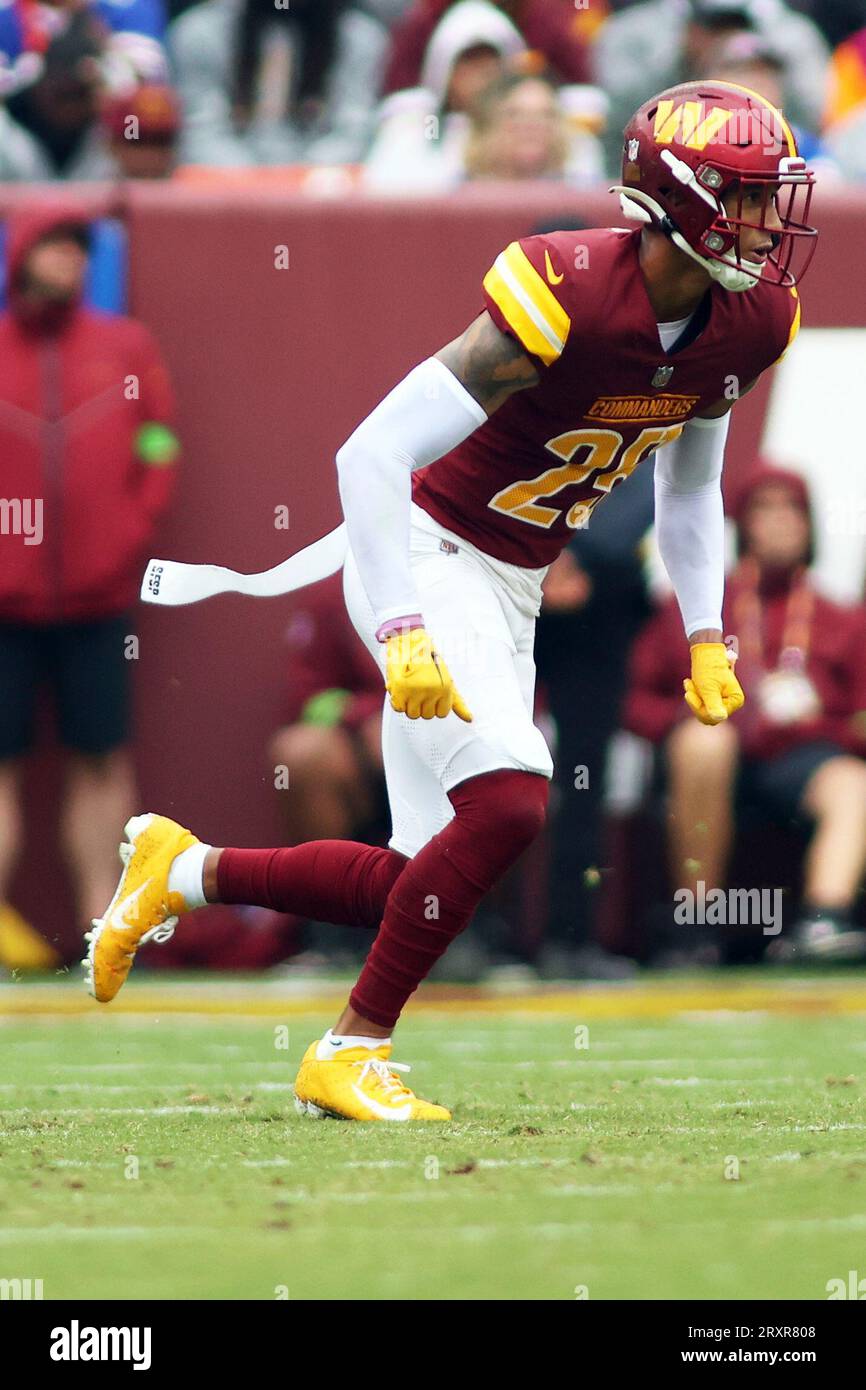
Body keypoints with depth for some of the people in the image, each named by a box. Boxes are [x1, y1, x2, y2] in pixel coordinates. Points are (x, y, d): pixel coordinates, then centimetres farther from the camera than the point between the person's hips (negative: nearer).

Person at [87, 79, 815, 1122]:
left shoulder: (746, 326, -4)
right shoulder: (566, 302, -27)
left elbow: (688, 484, 17)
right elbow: (370, 454, -26)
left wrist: (705, 636, 9)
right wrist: (404, 634, -30)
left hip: (510, 592, 8)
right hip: (428, 561, -8)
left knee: (426, 886, 4)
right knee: (508, 803, -24)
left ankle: (182, 870, 24)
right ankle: (350, 1054, -9)